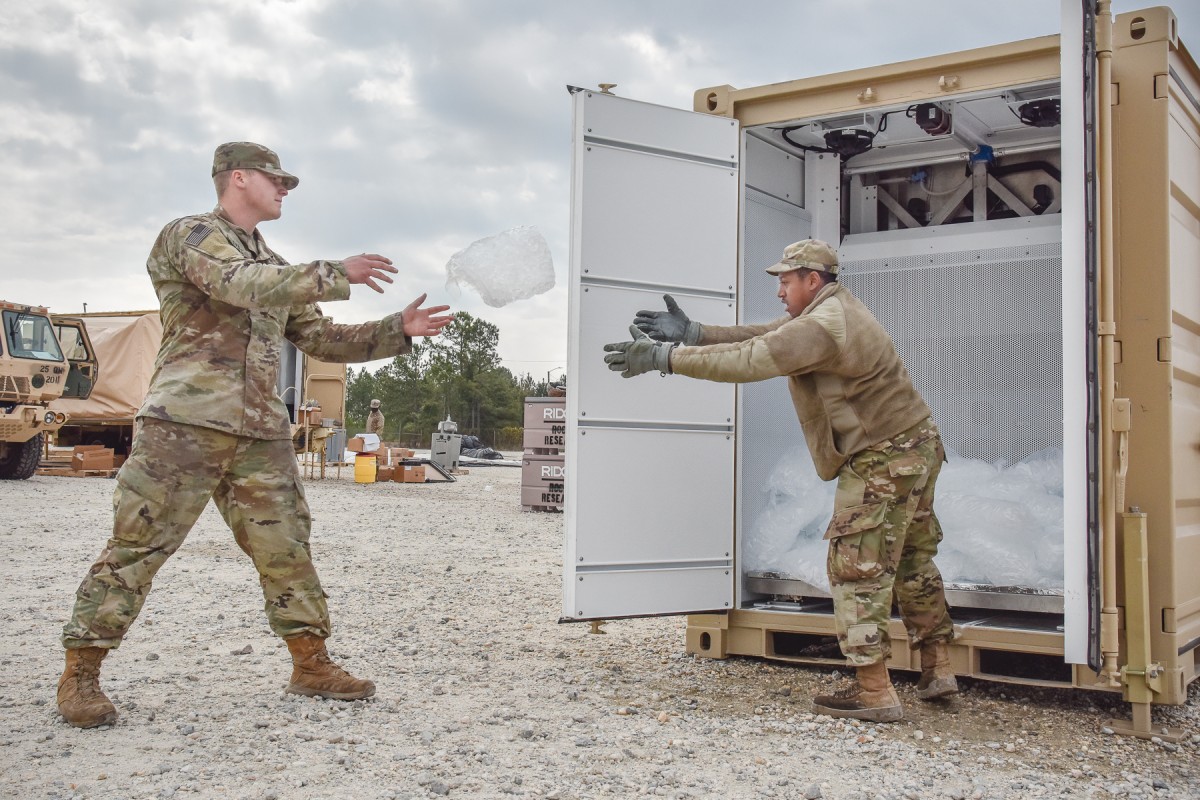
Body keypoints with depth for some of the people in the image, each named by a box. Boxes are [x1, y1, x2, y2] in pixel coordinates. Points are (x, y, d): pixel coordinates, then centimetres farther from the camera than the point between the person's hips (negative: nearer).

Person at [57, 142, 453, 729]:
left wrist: (398, 330, 13)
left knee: (285, 547, 5)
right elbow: (239, 284, -18)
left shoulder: (276, 271, 24)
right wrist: (335, 275, -18)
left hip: (260, 432, 7)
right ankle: (80, 674, 8)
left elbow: (322, 339, 23)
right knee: (137, 545, -4)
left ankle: (312, 665, 14)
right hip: (185, 421, -7)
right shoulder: (189, 235, 2)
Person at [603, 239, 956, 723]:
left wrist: (664, 356, -24)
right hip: (917, 447, 11)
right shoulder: (833, 310, 12)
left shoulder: (821, 327, -21)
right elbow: (759, 338, 8)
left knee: (857, 568, -5)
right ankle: (938, 670, 26)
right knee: (913, 562, 17)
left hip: (883, 460, -11)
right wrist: (693, 333, 0)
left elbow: (748, 361, -27)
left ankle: (873, 692, -1)